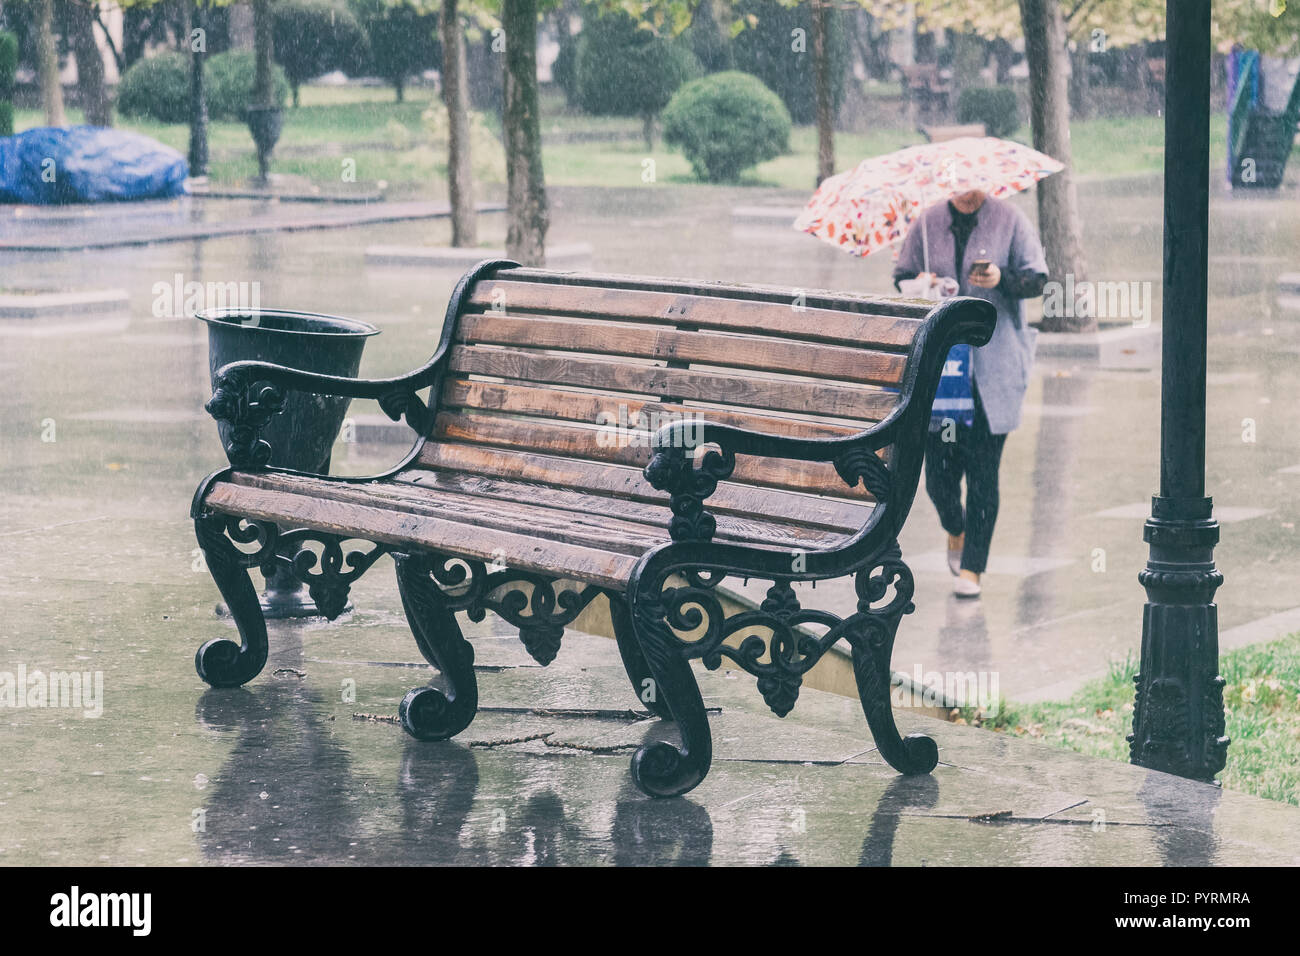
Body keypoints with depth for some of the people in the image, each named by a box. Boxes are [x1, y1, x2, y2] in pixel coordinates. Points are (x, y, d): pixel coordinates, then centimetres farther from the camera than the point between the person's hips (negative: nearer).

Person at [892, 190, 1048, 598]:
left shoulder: (1010, 221, 2)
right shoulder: (927, 223, 8)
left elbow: (1037, 278, 1)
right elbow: (901, 276, 15)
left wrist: (1002, 280, -19)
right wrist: (919, 285, -8)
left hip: (993, 365, -2)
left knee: (983, 468, -4)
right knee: (939, 467, 1)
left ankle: (972, 566, 5)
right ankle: (955, 530, 34)